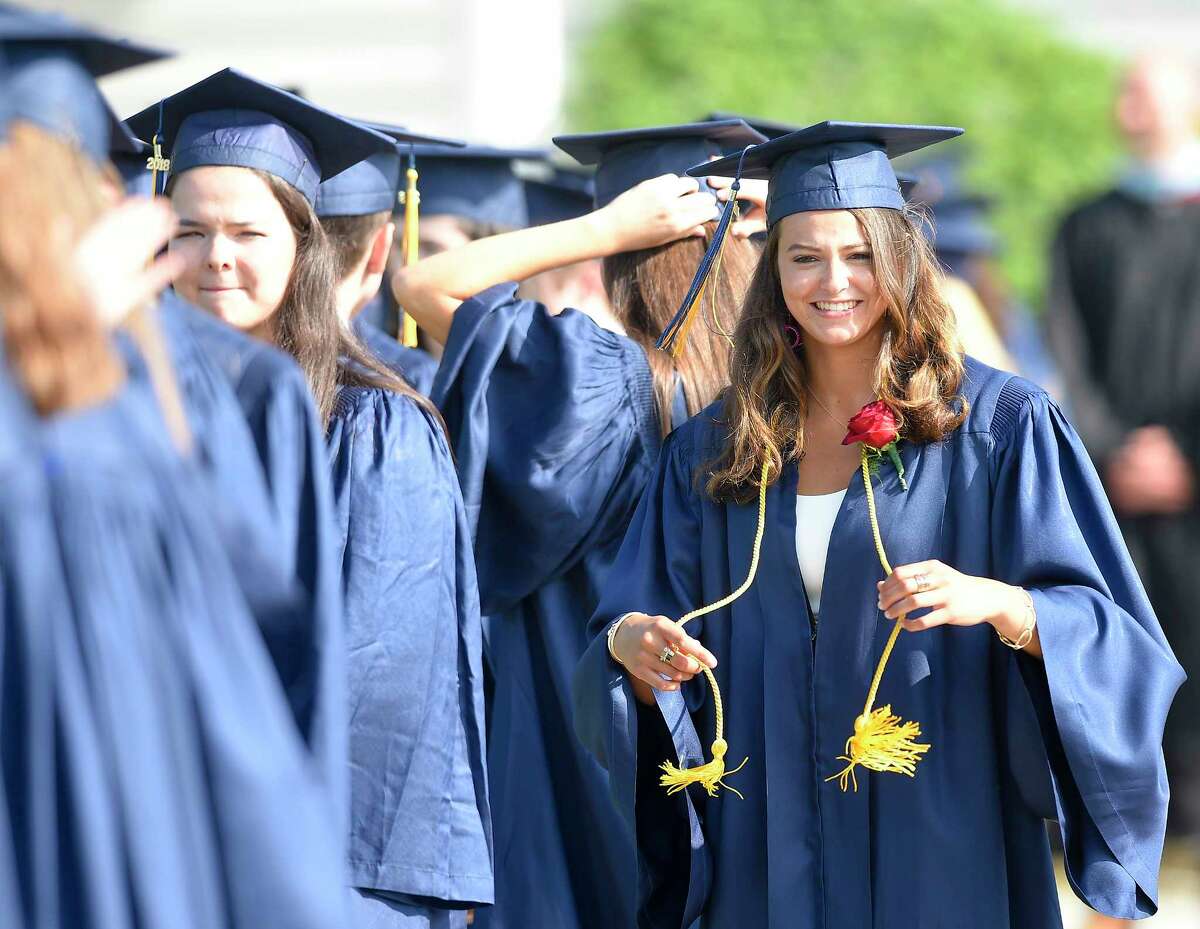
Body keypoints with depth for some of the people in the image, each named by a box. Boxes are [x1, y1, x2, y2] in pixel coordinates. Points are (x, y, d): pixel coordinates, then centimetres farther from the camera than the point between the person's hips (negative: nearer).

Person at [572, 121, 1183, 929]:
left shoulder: (1000, 424, -4)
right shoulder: (711, 453, 7)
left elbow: (1108, 640, -9)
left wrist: (995, 603, -29)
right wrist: (632, 645, -16)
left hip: (940, 853, -3)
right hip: (770, 859, 3)